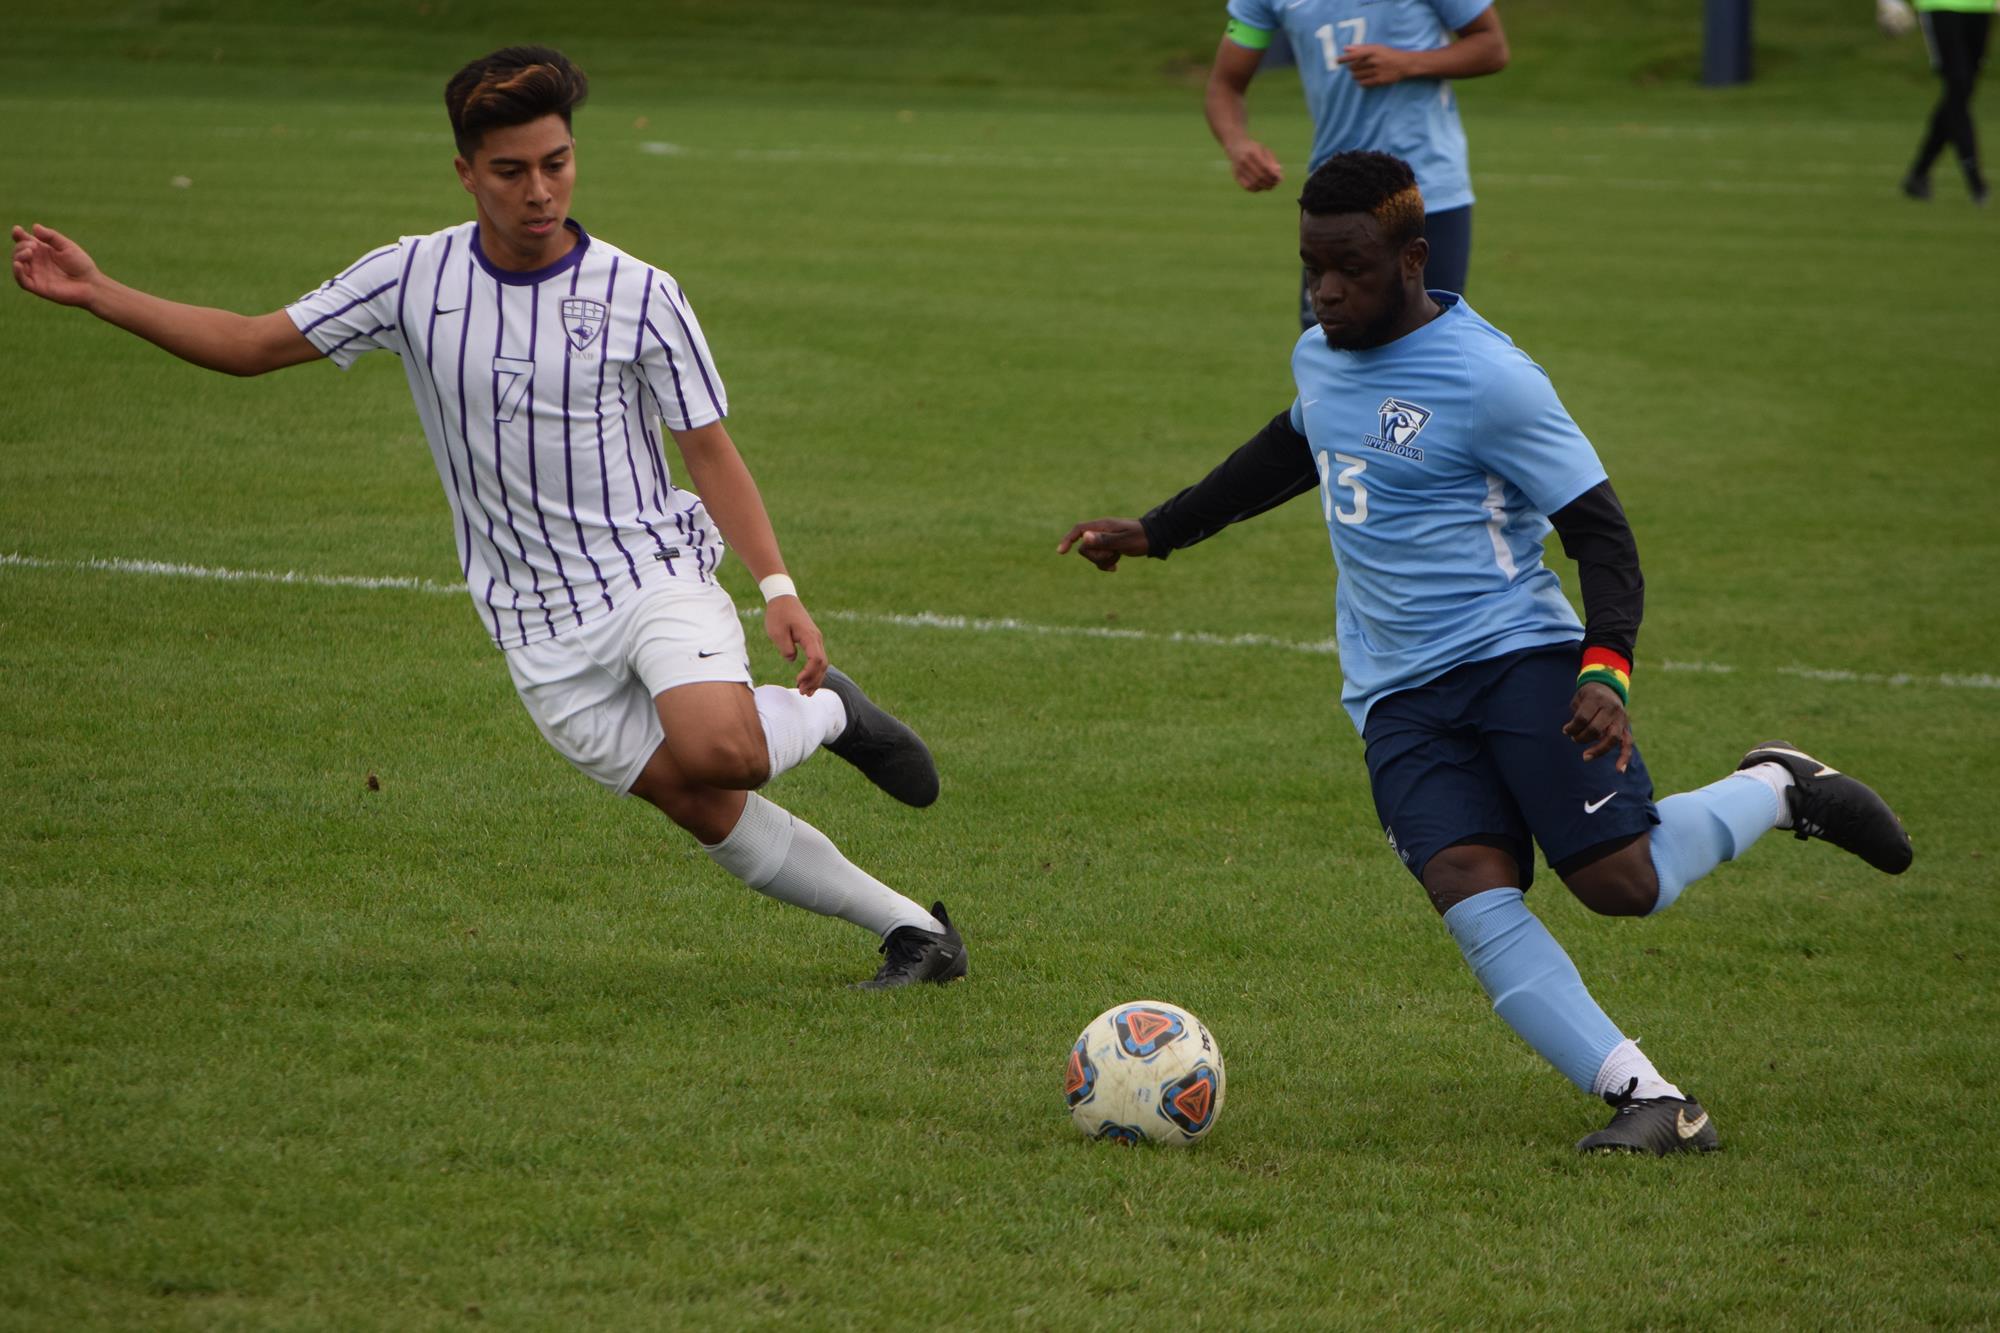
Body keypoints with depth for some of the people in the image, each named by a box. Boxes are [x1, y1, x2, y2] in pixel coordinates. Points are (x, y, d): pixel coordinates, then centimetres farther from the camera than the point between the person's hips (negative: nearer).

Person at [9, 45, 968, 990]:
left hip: (653, 569, -2)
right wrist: (95, 293, -5)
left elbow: (710, 451, 1)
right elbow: (250, 345, 4)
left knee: (718, 750, -31)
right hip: (537, 627, 2)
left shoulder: (640, 296, -5)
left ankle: (827, 713, 3)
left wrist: (778, 589, -10)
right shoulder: (413, 278, -1)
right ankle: (916, 933, 9)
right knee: (707, 813, -5)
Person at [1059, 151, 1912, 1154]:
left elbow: (1600, 531, -10)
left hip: (1517, 654, -5)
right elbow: (1292, 453, 34)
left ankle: (1774, 790, 16)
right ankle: (1648, 1101, -23)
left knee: (1622, 880, -15)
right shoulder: (1318, 357, 10)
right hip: (1398, 694, 5)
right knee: (1473, 894, -18)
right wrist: (1154, 534, 37)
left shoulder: (1489, 379, -12)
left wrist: (1605, 666, -25)